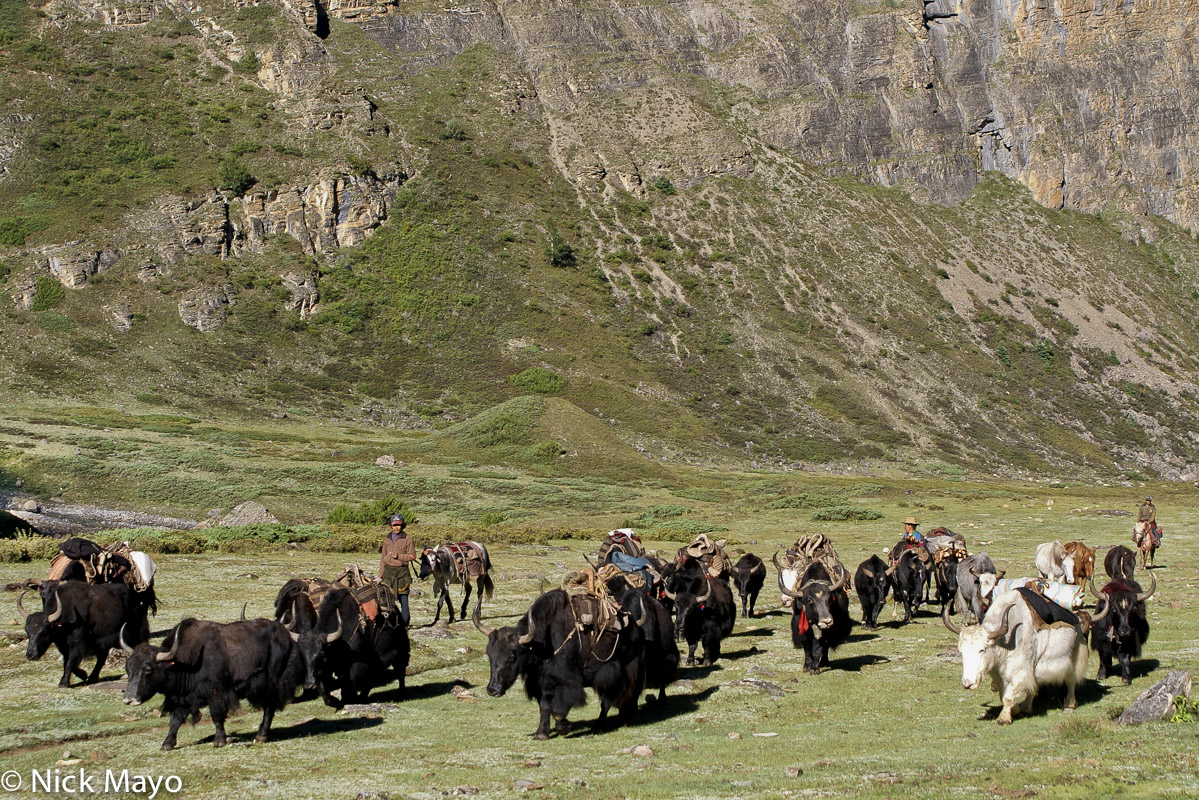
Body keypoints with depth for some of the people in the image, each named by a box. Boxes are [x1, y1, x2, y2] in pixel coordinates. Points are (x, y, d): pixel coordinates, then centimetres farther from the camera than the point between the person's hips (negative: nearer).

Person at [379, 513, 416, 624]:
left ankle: (404, 622, 3)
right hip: (388, 571, 4)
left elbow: (412, 556, -3)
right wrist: (381, 574, 11)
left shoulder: (407, 538, -3)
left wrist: (398, 556, -15)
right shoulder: (387, 538, 10)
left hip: (402, 571, -4)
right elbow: (383, 557, 15)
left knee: (403, 598, -4)